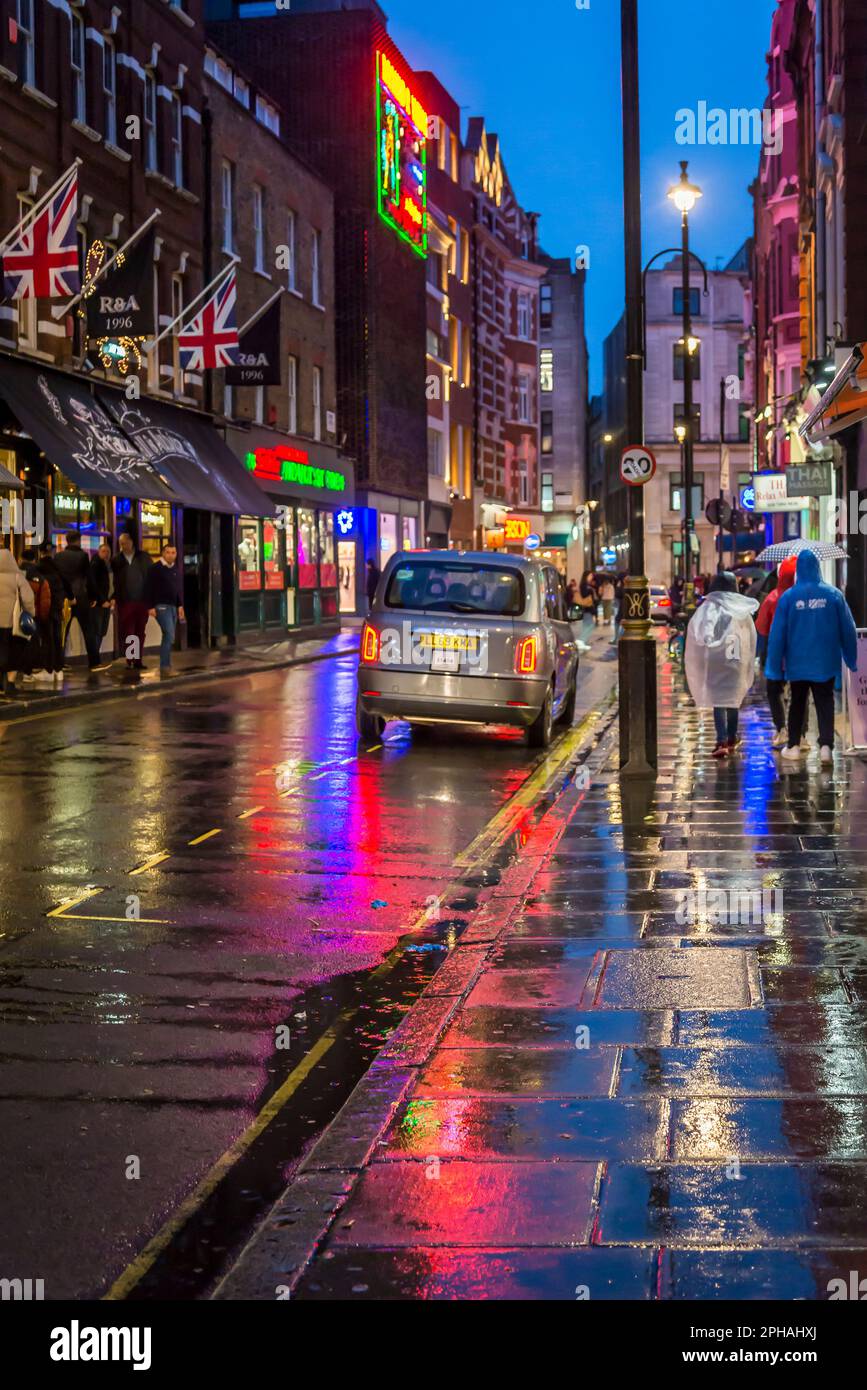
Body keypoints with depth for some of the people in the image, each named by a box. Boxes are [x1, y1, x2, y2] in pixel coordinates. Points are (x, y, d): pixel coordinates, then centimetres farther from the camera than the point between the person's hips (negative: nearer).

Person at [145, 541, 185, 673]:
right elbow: (149, 588, -9)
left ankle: (166, 664, 15)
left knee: (169, 637, 9)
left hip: (173, 606, 7)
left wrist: (180, 605, 14)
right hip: (161, 606, -7)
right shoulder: (155, 568, -8)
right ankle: (165, 665, -13)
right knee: (169, 635, -16)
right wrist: (150, 607, -14)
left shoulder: (175, 569, 14)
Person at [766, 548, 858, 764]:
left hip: (797, 663, 0)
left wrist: (775, 666, 1)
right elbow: (848, 629, -2)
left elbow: (777, 634, -6)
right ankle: (826, 746, -10)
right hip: (826, 663, 0)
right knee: (825, 703, 3)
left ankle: (794, 746, 17)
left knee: (797, 703, 15)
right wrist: (851, 659, 9)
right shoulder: (833, 594, -6)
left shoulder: (788, 596, -8)